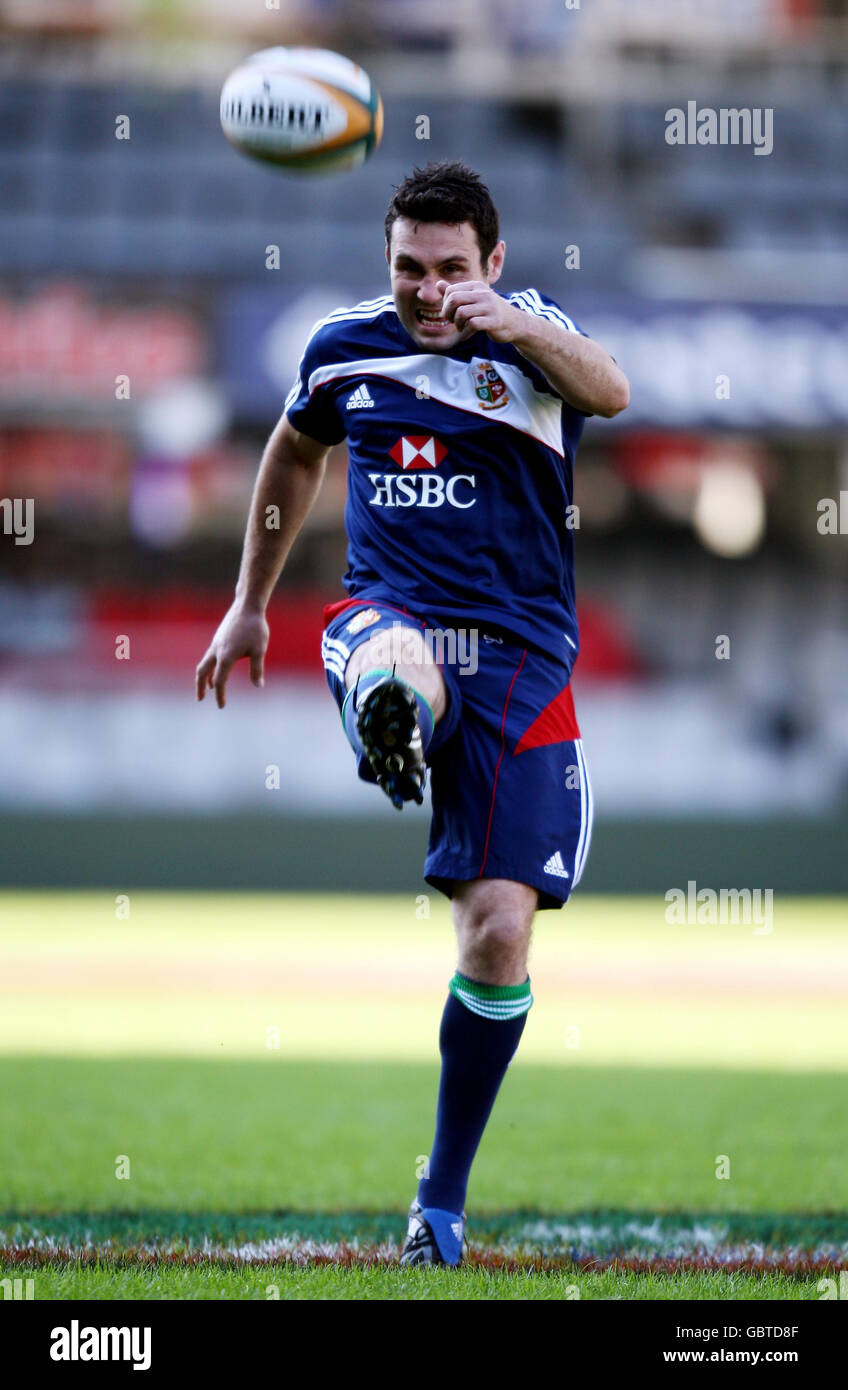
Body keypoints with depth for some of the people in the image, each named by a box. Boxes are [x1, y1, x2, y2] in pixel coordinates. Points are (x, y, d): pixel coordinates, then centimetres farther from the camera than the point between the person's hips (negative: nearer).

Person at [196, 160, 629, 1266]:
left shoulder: (532, 333, -2)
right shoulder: (344, 348, 8)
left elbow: (611, 394, -25)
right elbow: (295, 454, 29)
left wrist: (516, 328, -45)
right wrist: (249, 605, 30)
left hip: (521, 655, -1)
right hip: (387, 615, 1)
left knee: (499, 931, -5)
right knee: (398, 671, -41)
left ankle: (444, 1195, 9)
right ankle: (392, 725, -77)